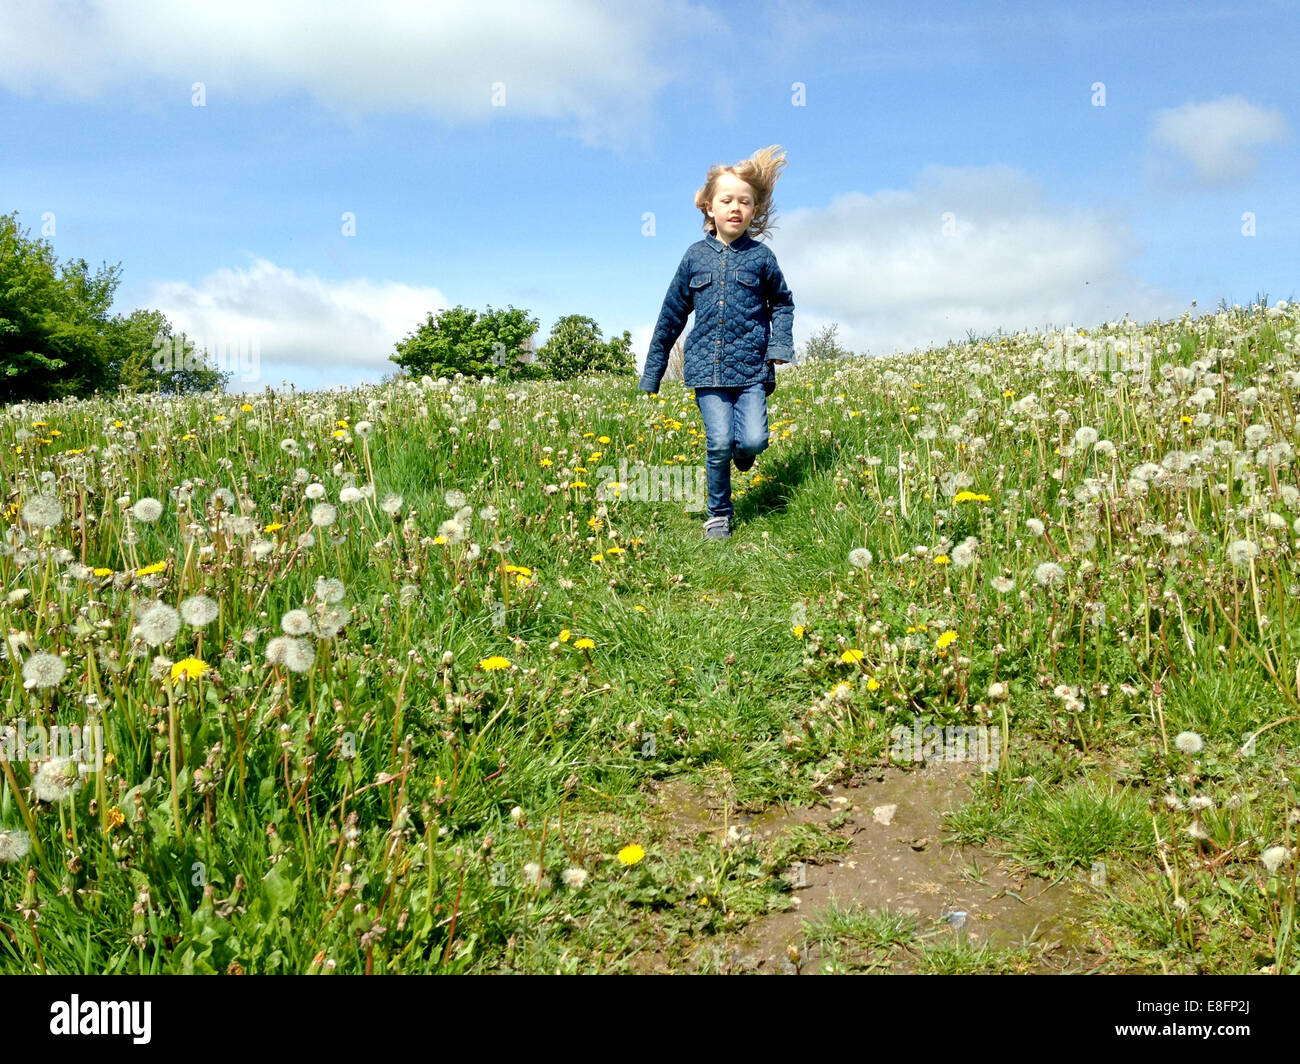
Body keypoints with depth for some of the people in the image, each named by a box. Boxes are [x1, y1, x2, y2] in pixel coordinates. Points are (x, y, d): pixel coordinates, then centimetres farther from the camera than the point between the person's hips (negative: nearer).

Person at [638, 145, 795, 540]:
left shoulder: (760, 256, 4)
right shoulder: (695, 256, 7)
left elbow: (782, 302, 19)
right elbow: (672, 315, 13)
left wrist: (780, 344, 0)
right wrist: (652, 372, 14)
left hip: (751, 368, 0)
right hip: (707, 368, 0)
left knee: (753, 440, -13)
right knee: (719, 444, -8)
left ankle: (742, 451, 25)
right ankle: (718, 514, 13)